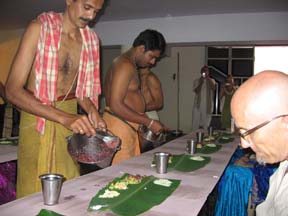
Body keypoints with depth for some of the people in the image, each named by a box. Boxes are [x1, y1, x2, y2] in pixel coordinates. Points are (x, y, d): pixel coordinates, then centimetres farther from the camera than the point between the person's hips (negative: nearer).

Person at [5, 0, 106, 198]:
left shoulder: (91, 39, 5)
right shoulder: (39, 28, -11)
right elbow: (13, 90, -19)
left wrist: (92, 111, -5)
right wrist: (64, 117, -29)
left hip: (70, 118, 5)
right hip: (38, 118, -4)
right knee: (36, 195, 5)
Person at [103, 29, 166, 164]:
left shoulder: (132, 66, 18)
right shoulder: (125, 65, -14)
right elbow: (115, 106, -21)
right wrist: (149, 122, -16)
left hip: (129, 127, 10)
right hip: (119, 126, -10)